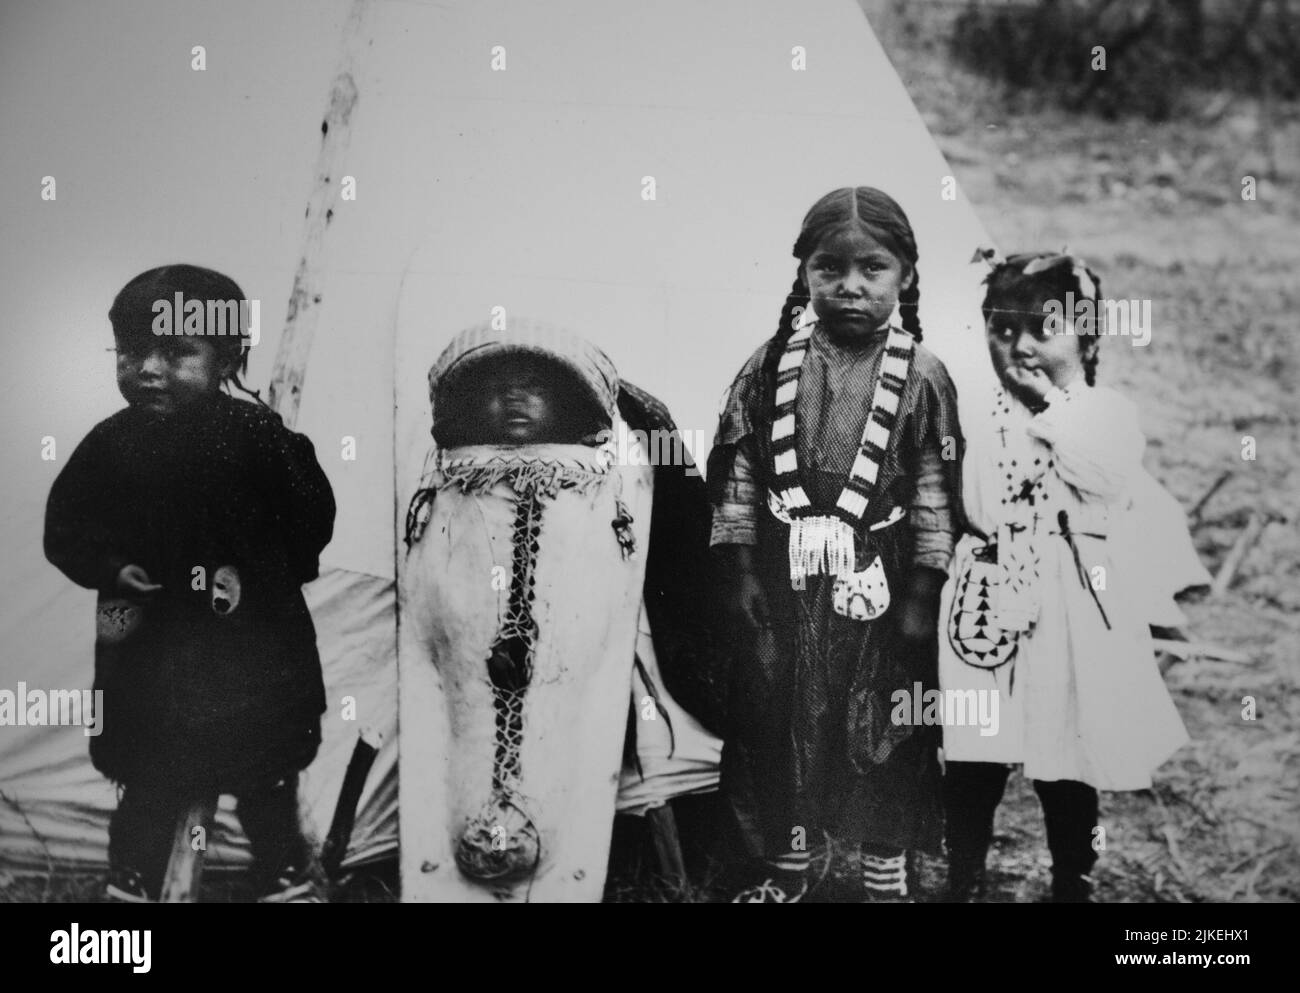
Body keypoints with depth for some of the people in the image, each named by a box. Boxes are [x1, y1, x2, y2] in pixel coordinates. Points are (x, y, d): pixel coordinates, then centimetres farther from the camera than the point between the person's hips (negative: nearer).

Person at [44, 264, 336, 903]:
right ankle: (131, 883, 33)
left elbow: (311, 523, -10)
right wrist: (109, 568, -12)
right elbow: (64, 529, 4)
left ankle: (287, 875, 35)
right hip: (146, 644, 2)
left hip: (253, 646, -1)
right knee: (149, 789, 13)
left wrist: (253, 574, -16)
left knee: (266, 779, 15)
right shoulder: (110, 445, -3)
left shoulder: (259, 436, -11)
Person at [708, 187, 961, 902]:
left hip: (878, 582, -2)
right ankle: (785, 870, 35)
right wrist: (740, 574, -1)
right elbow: (735, 480, 1)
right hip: (782, 583, 2)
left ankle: (887, 876, 29)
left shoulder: (921, 378, -7)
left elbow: (936, 497, -6)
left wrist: (921, 600, -7)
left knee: (883, 733, 10)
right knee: (778, 719, 14)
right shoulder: (771, 366, -2)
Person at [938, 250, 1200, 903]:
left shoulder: (1105, 411, 3)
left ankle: (1072, 883, 28)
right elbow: (985, 509, -7)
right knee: (973, 764, 3)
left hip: (1074, 613, 0)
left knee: (1068, 766, 11)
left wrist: (1056, 399, -13)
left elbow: (1109, 481, -20)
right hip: (993, 606, 0)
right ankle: (962, 883, 18)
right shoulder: (979, 414, 3)